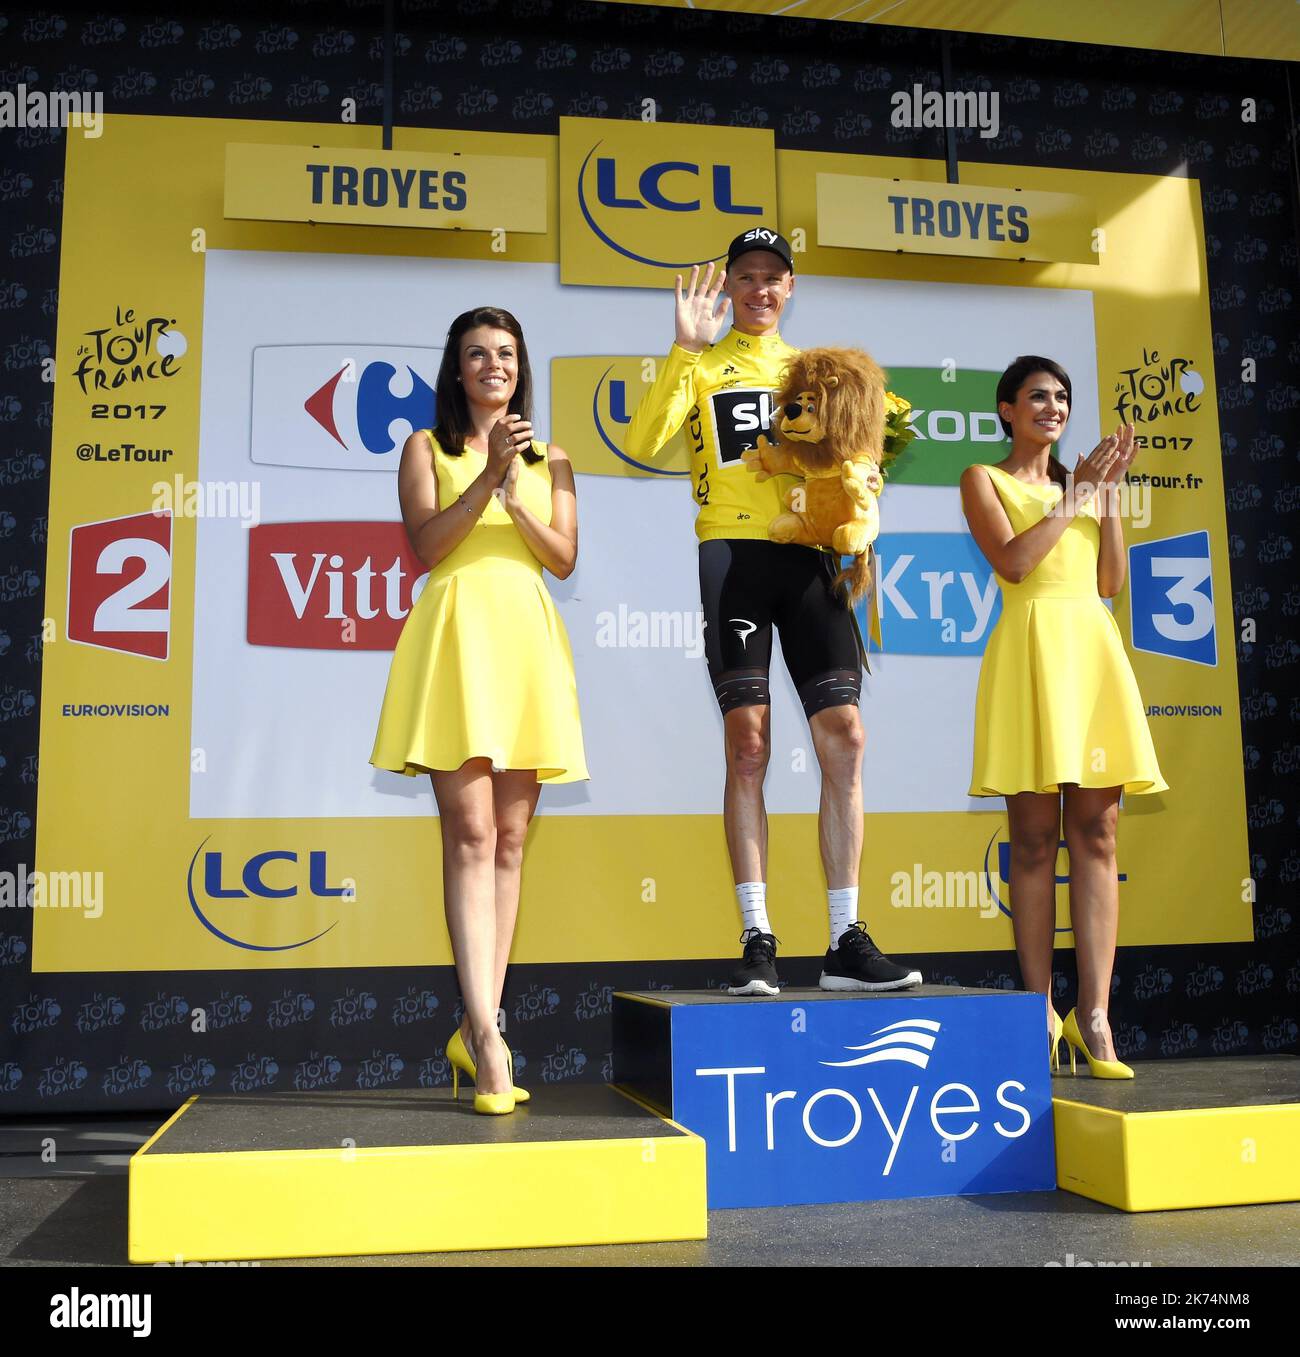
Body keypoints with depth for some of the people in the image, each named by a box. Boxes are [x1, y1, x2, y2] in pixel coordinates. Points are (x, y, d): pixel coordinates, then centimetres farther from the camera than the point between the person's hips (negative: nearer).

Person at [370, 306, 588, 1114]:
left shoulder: (550, 461, 19)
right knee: (471, 831, -14)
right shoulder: (427, 448, 11)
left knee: (511, 838, 2)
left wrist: (516, 499, -8)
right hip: (457, 631, -3)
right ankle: (486, 1035, -16)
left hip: (528, 639, 4)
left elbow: (565, 558, 8)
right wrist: (489, 476, -11)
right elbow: (426, 544, -3)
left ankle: (477, 1029, 9)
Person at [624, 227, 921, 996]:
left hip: (809, 557, 3)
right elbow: (642, 444, -7)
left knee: (845, 737, -5)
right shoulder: (701, 366, 11)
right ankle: (758, 942, -1)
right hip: (733, 553, -3)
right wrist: (686, 349, -13)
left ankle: (848, 941, 2)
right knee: (748, 743, -7)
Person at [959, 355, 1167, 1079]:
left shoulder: (1080, 483, 23)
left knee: (1096, 833, -2)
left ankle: (1095, 1015, -2)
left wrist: (1109, 491, 8)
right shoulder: (984, 479, 9)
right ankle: (1041, 1013, 1)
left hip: (1095, 648, 5)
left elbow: (1113, 580, 13)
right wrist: (1075, 498, -2)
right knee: (1036, 838, -4)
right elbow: (1012, 562, -8)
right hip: (1032, 645, -5)